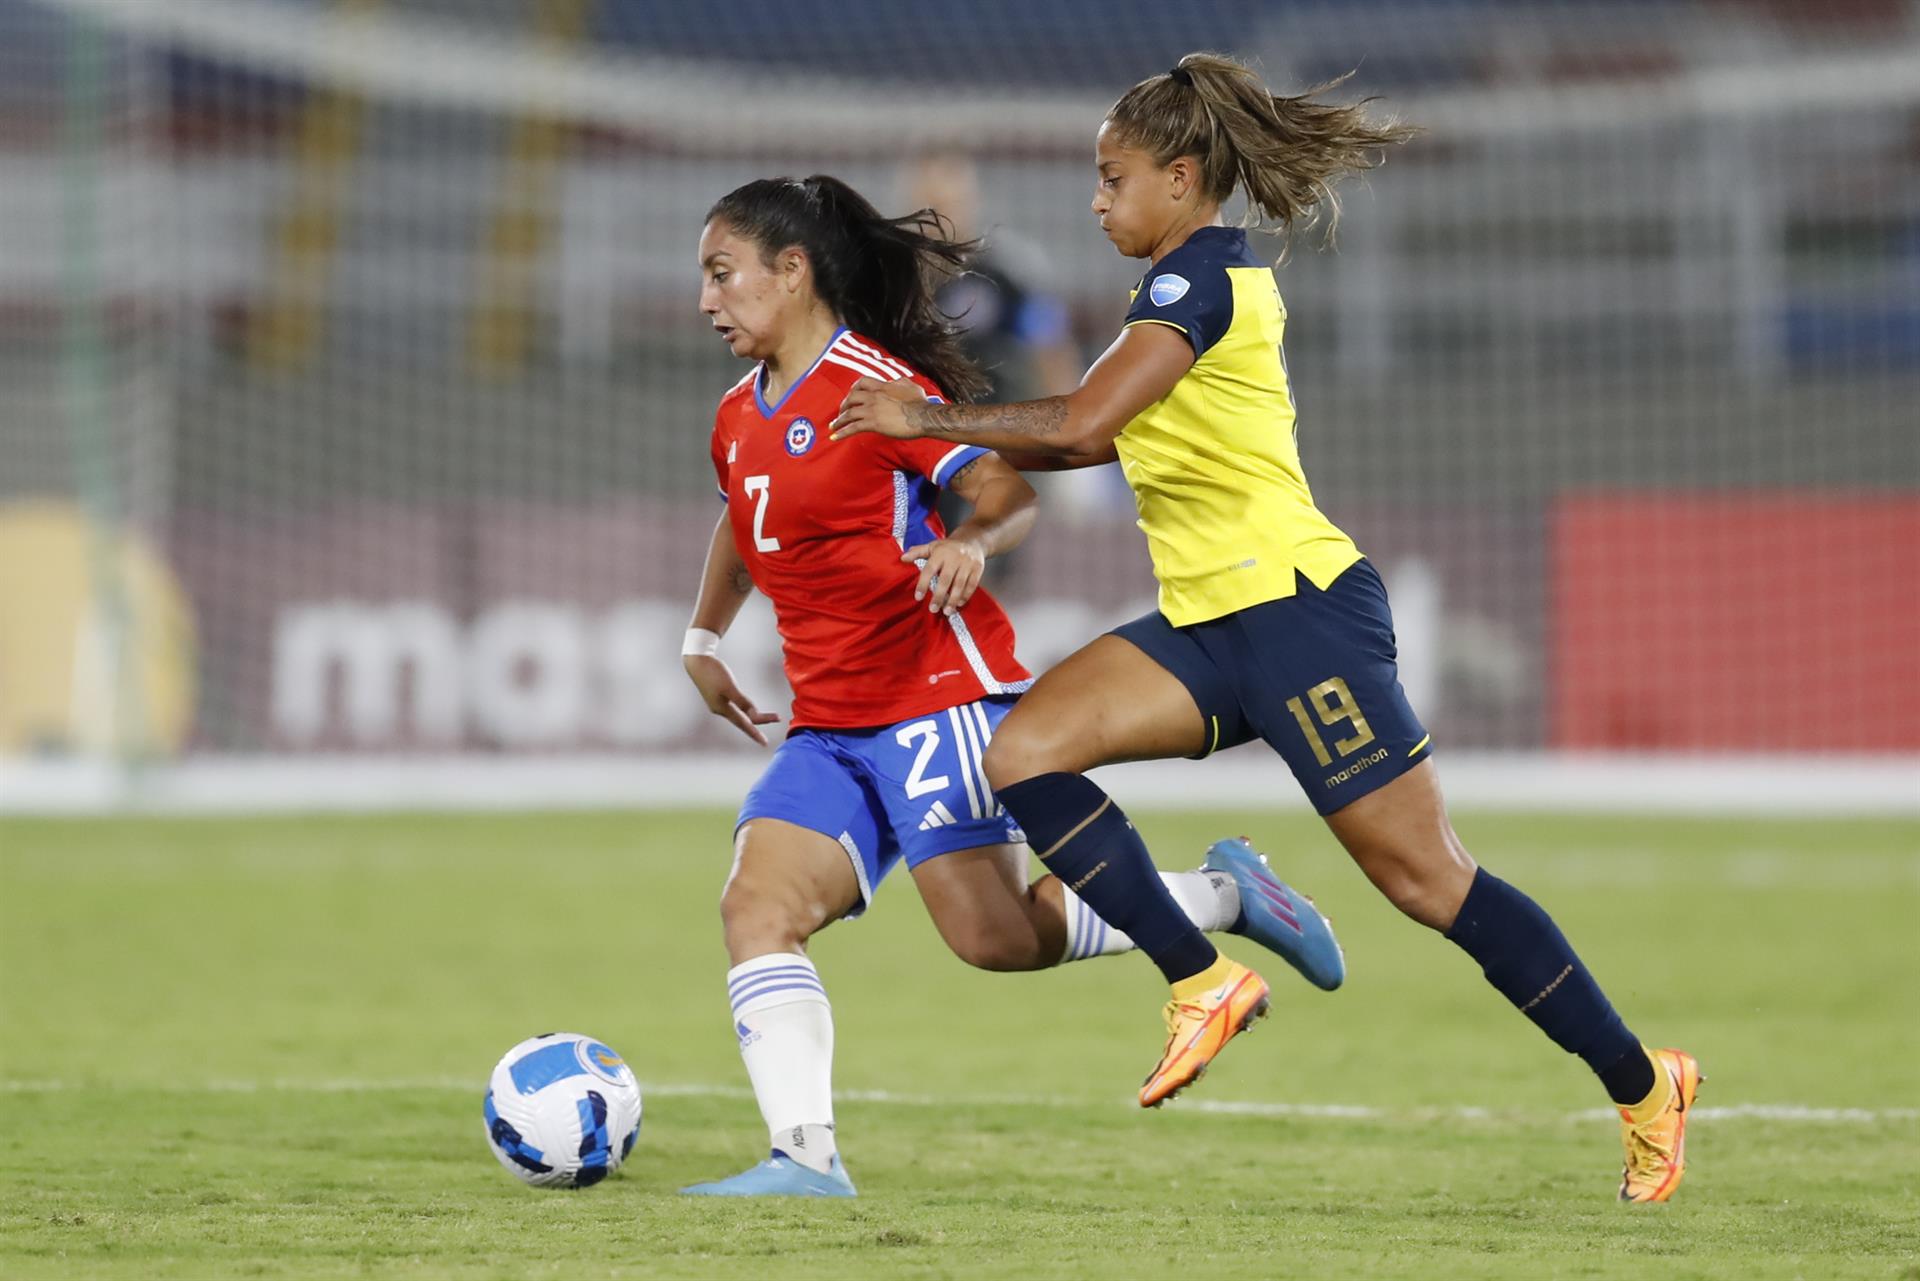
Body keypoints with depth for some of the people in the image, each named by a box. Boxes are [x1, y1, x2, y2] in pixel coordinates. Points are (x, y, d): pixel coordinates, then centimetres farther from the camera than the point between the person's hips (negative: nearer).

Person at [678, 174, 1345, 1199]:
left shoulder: (874, 382, -11)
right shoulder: (739, 420, 14)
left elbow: (1008, 492, -14)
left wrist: (972, 544, -33)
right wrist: (704, 638, 32)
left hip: (938, 699, -8)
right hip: (827, 724, 8)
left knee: (999, 937, -10)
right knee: (755, 907, -13)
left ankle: (1224, 894, 9)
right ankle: (805, 1156, -20)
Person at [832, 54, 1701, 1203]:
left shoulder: (1198, 275, -13)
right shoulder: (1222, 275, 17)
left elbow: (1081, 424, -24)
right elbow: (1112, 436, 24)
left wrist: (926, 418, -13)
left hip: (1295, 609, -10)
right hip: (1212, 623, 10)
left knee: (1426, 878, -7)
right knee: (1024, 753, -9)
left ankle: (1642, 1086, 3)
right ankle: (1201, 981, -4)